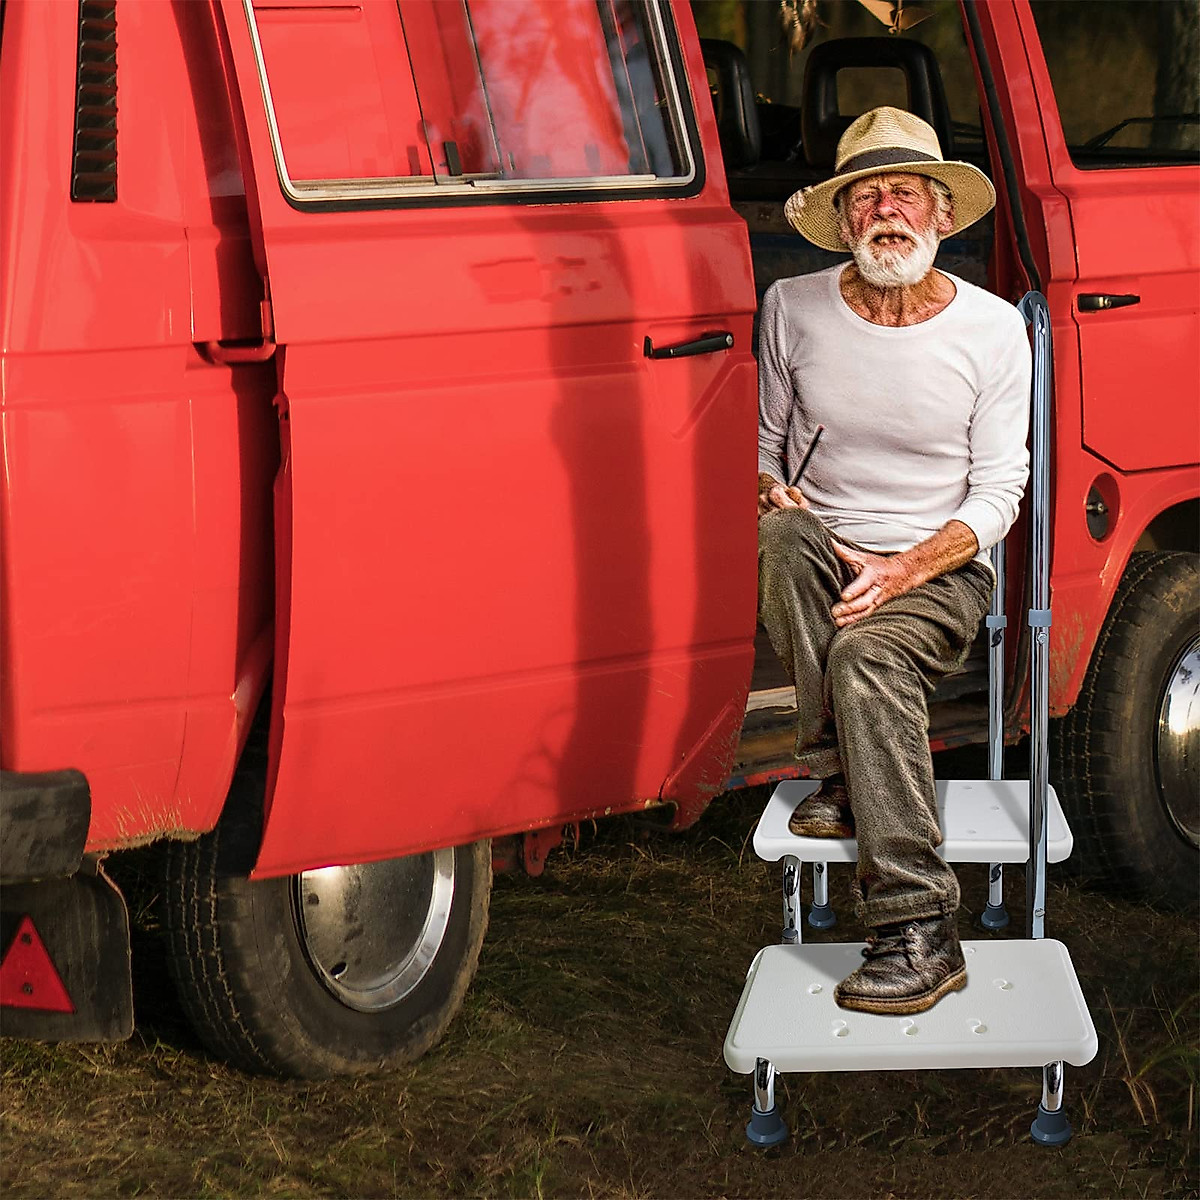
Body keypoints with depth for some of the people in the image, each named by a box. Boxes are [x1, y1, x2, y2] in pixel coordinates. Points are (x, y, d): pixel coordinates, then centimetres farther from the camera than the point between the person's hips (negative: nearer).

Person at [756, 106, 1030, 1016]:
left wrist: (903, 570, -20)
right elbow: (764, 440, 15)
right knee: (782, 541, -35)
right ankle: (846, 773, -24)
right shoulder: (794, 309, 2)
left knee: (865, 654, -36)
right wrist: (771, 492, -11)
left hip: (942, 570, -3)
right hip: (826, 554, 3)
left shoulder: (993, 329, -3)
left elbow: (999, 492, -4)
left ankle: (917, 932, -37)